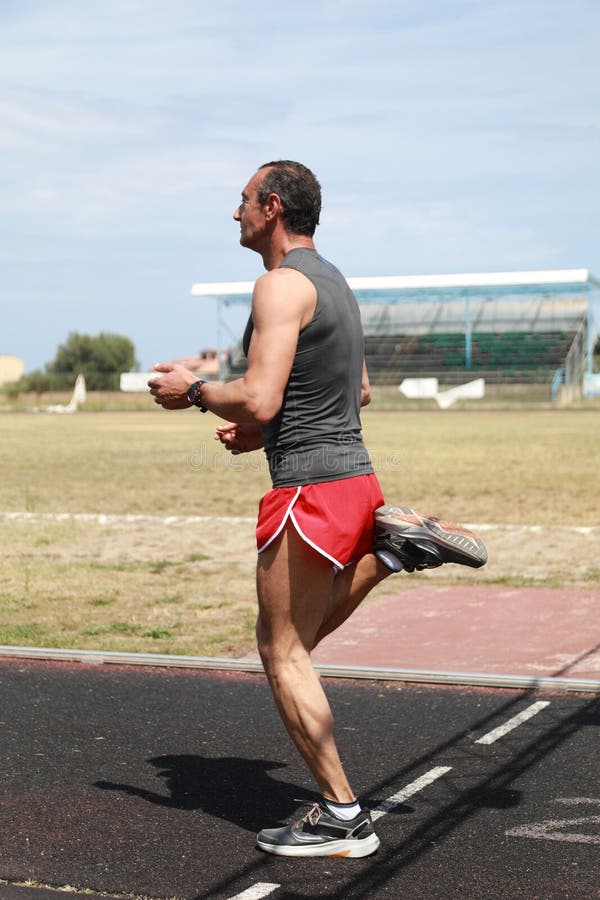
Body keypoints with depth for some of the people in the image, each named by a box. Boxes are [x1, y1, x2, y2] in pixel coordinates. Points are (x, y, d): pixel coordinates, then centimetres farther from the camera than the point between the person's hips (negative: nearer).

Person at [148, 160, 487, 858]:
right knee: (302, 636, 21)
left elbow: (258, 401, -22)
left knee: (283, 652, 0)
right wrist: (265, 433, 22)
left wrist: (191, 391, -3)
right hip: (353, 476, 10)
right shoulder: (332, 281, 17)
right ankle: (393, 540, 5)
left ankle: (342, 819, 2)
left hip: (311, 492, -9)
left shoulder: (282, 284, -13)